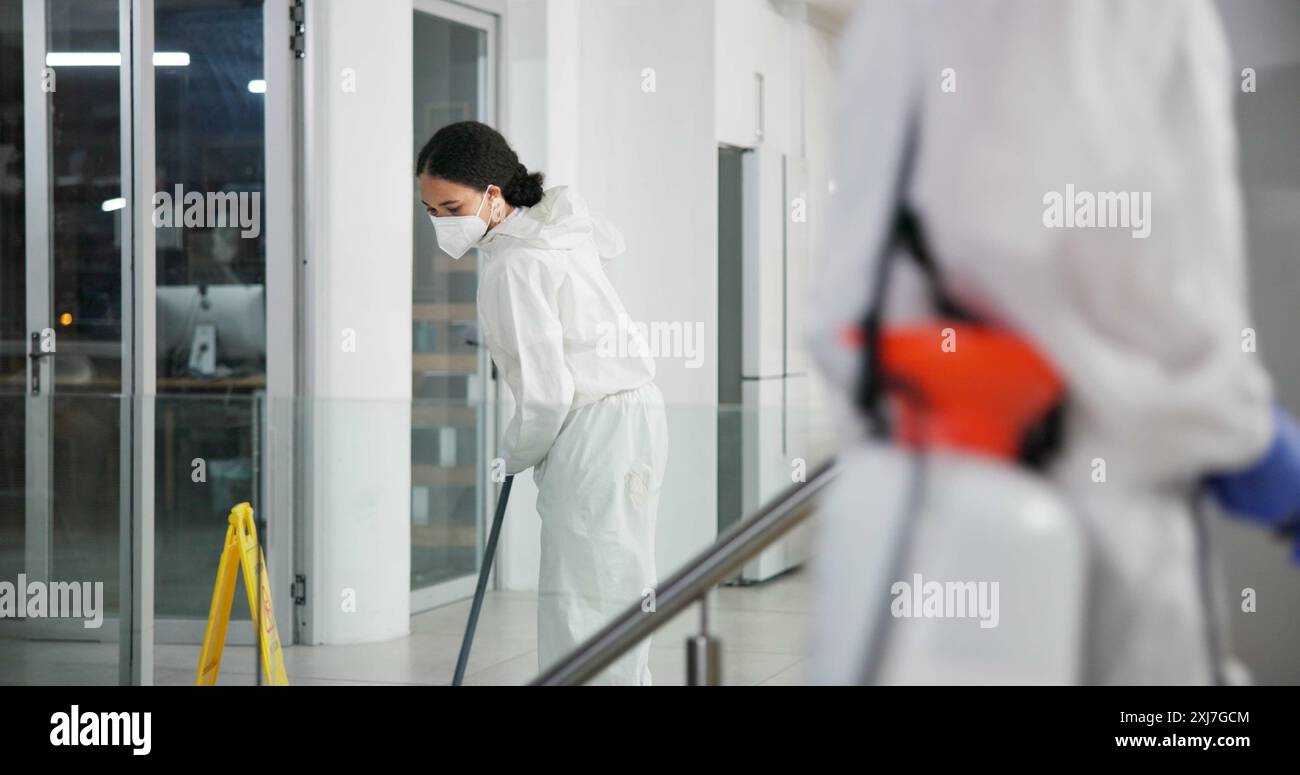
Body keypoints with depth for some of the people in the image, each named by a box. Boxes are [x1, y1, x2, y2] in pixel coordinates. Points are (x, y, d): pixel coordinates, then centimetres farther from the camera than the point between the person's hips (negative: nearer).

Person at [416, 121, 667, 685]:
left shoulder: (511, 268, -20)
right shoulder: (564, 219, 7)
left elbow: (545, 394, -21)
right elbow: (611, 244, 33)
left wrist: (517, 453, -1)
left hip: (596, 429, -10)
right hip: (627, 412, 10)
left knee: (582, 601, -10)